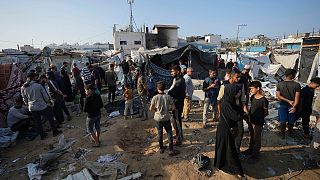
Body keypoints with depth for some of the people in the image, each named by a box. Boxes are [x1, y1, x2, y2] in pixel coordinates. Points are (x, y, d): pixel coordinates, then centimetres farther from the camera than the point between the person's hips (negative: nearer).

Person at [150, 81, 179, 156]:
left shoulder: (155, 98, -15)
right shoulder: (168, 97, -13)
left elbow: (151, 109, -8)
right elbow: (173, 108, -9)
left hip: (158, 118, 1)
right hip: (166, 118, 0)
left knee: (160, 133, 17)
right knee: (169, 133, 12)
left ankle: (161, 148, 31)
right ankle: (171, 150, 15)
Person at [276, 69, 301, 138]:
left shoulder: (279, 84, -7)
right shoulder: (297, 85, -12)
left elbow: (278, 96, -10)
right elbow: (297, 97, -17)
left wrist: (288, 101, -9)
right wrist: (294, 106, -19)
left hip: (283, 105, 1)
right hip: (292, 105, -1)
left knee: (283, 121, 7)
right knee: (291, 121, 15)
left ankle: (282, 135, 17)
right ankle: (290, 133, 34)